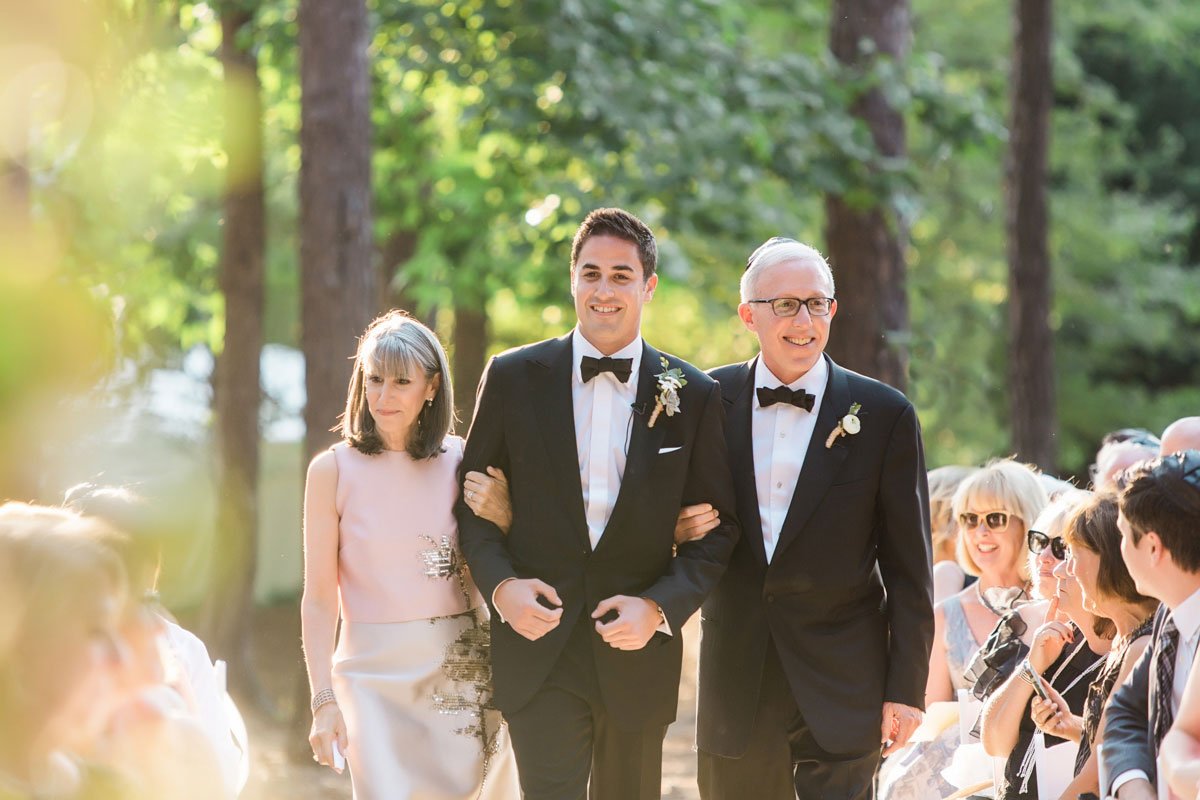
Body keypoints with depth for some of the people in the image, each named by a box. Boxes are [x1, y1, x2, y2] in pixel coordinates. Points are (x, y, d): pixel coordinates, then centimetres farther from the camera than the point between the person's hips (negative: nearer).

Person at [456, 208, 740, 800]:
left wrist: (659, 607, -11)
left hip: (638, 652, 1)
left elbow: (717, 527, 4)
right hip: (539, 648, -1)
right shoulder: (513, 378, 2)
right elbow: (473, 500, 8)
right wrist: (500, 585, -9)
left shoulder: (692, 395, 1)